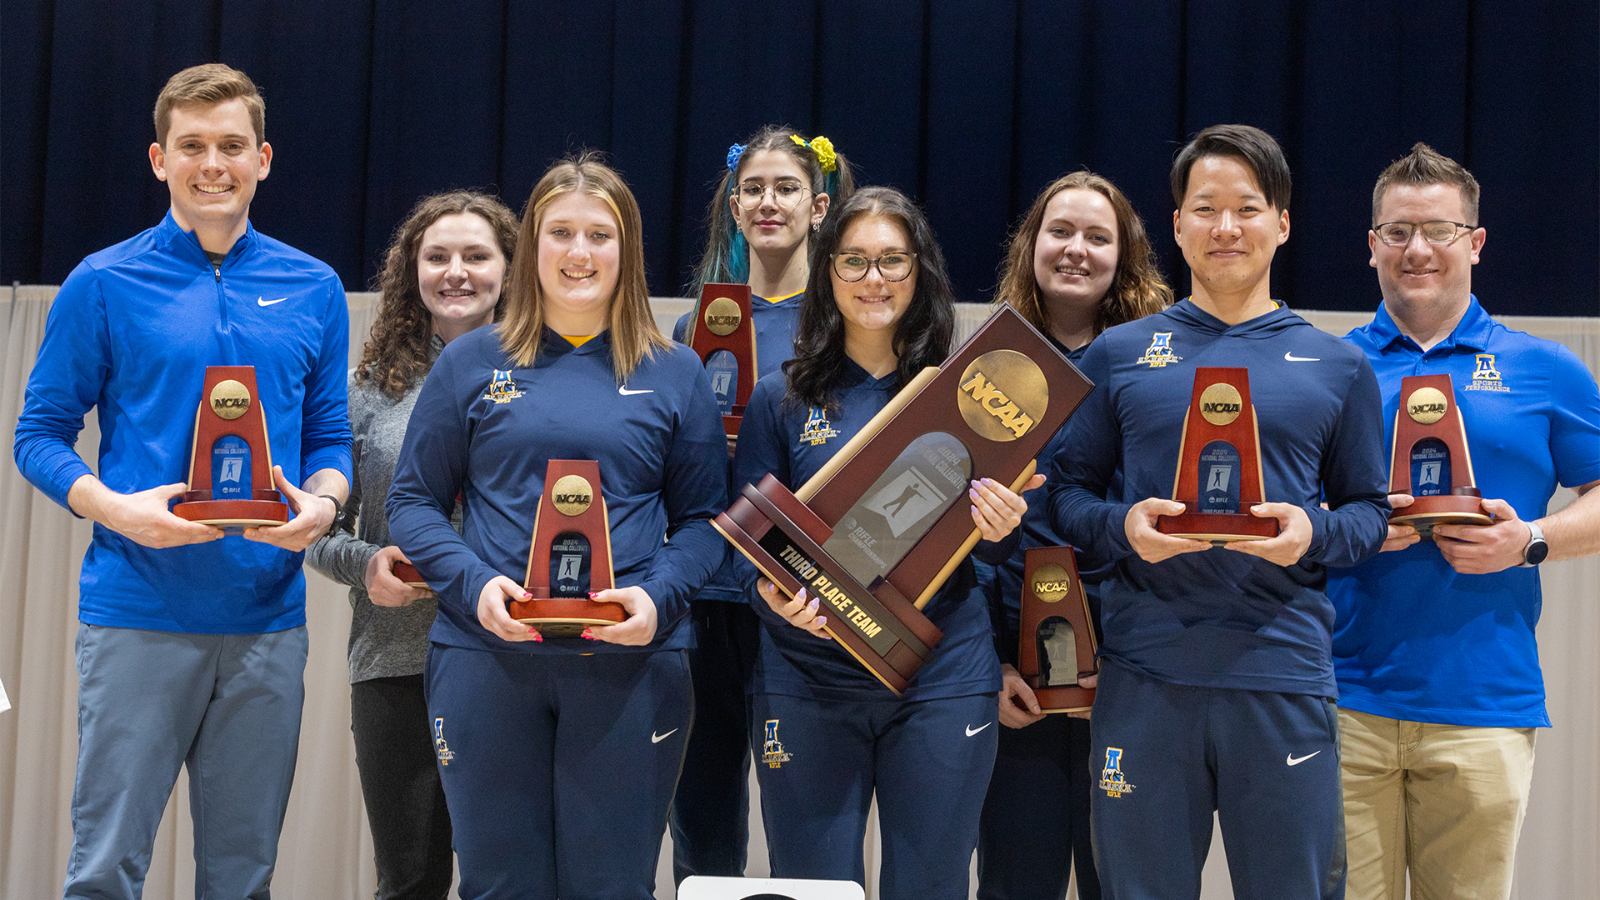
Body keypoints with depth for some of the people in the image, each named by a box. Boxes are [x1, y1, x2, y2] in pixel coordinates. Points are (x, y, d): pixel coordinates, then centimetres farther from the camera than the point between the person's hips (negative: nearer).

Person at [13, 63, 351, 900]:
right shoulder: (103, 284, 1)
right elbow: (40, 434, 1)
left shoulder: (313, 290, 9)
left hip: (268, 618, 3)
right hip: (137, 611, -3)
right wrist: (120, 510, -16)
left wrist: (320, 505, -9)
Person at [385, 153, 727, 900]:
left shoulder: (674, 375, 9)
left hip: (630, 663, 0)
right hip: (486, 657, 0)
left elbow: (702, 519, 10)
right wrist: (473, 584, -9)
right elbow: (412, 501, 9)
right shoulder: (471, 363, 9)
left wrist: (660, 597, -10)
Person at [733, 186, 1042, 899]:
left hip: (941, 678, 1)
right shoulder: (782, 398, 4)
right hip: (808, 678, 0)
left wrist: (998, 530, -13)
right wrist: (774, 593, -16)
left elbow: (988, 552, 10)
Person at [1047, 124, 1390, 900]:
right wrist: (1122, 526, -11)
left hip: (1284, 673, 0)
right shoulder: (1119, 355, 11)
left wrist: (1315, 534, -9)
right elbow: (1067, 492, 10)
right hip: (1143, 677, 0)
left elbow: (1371, 510, 12)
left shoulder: (1338, 369, 12)